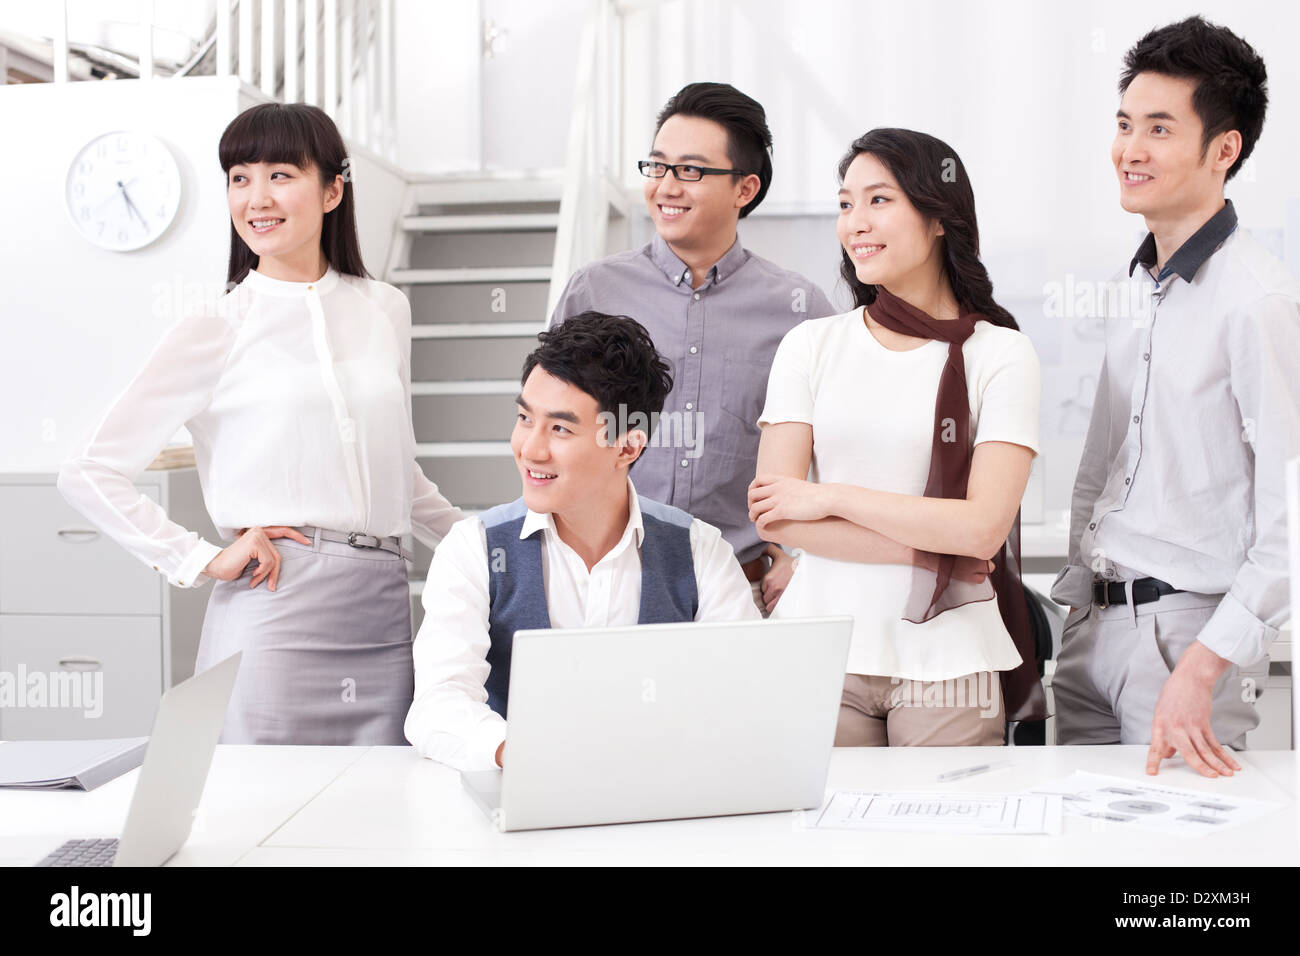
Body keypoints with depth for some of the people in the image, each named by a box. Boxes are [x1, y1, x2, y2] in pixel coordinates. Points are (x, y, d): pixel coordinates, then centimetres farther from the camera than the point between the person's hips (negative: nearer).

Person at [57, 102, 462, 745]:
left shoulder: (384, 311, 12)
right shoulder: (214, 331, 0)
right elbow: (89, 475, -1)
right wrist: (203, 560, -7)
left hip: (383, 618, 4)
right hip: (271, 617, -4)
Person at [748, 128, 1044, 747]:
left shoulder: (1000, 354, 2)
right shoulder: (810, 346, 7)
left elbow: (984, 527, -9)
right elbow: (771, 515, -1)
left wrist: (830, 496, -7)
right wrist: (929, 551, -7)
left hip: (946, 656, -1)